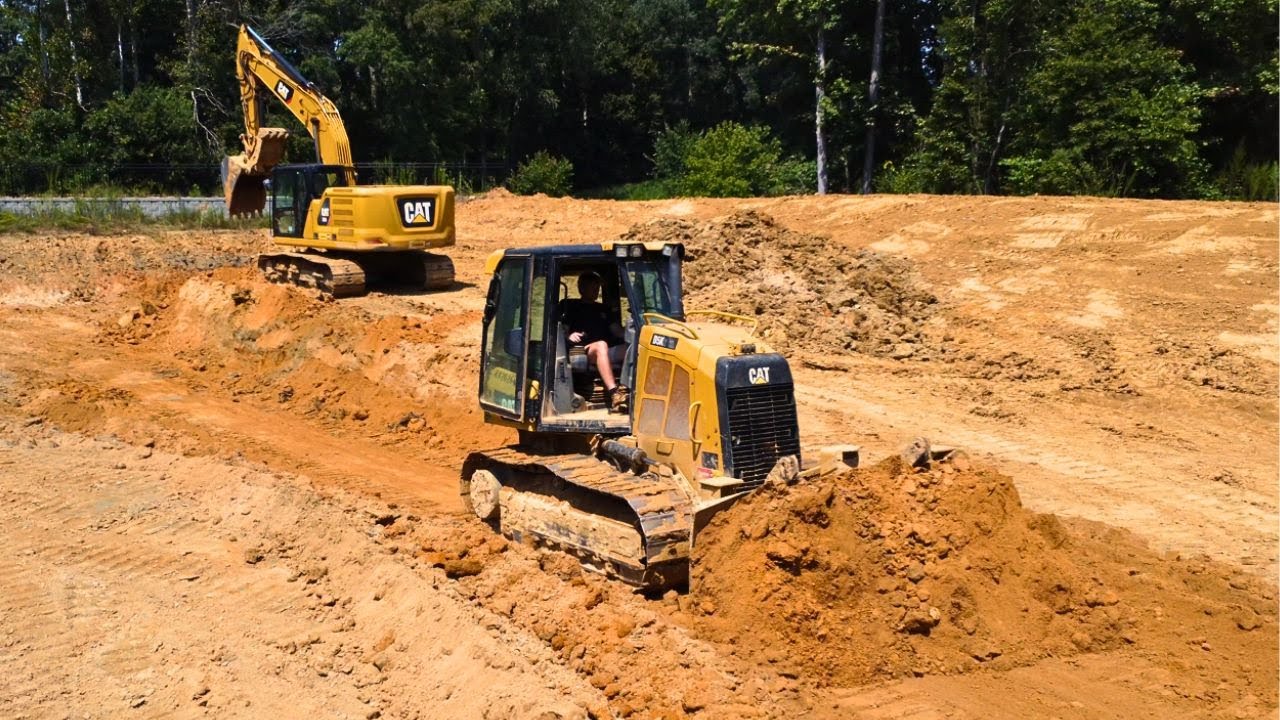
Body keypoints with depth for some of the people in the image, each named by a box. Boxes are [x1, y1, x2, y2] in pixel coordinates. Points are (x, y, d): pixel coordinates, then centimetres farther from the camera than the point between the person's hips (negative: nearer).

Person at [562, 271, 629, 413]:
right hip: (582, 353, -5)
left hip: (608, 353, 5)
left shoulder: (603, 309, 30)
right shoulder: (571, 307, 18)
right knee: (601, 345, -39)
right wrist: (569, 336, -16)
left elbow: (618, 331, 19)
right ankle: (614, 394, -56)